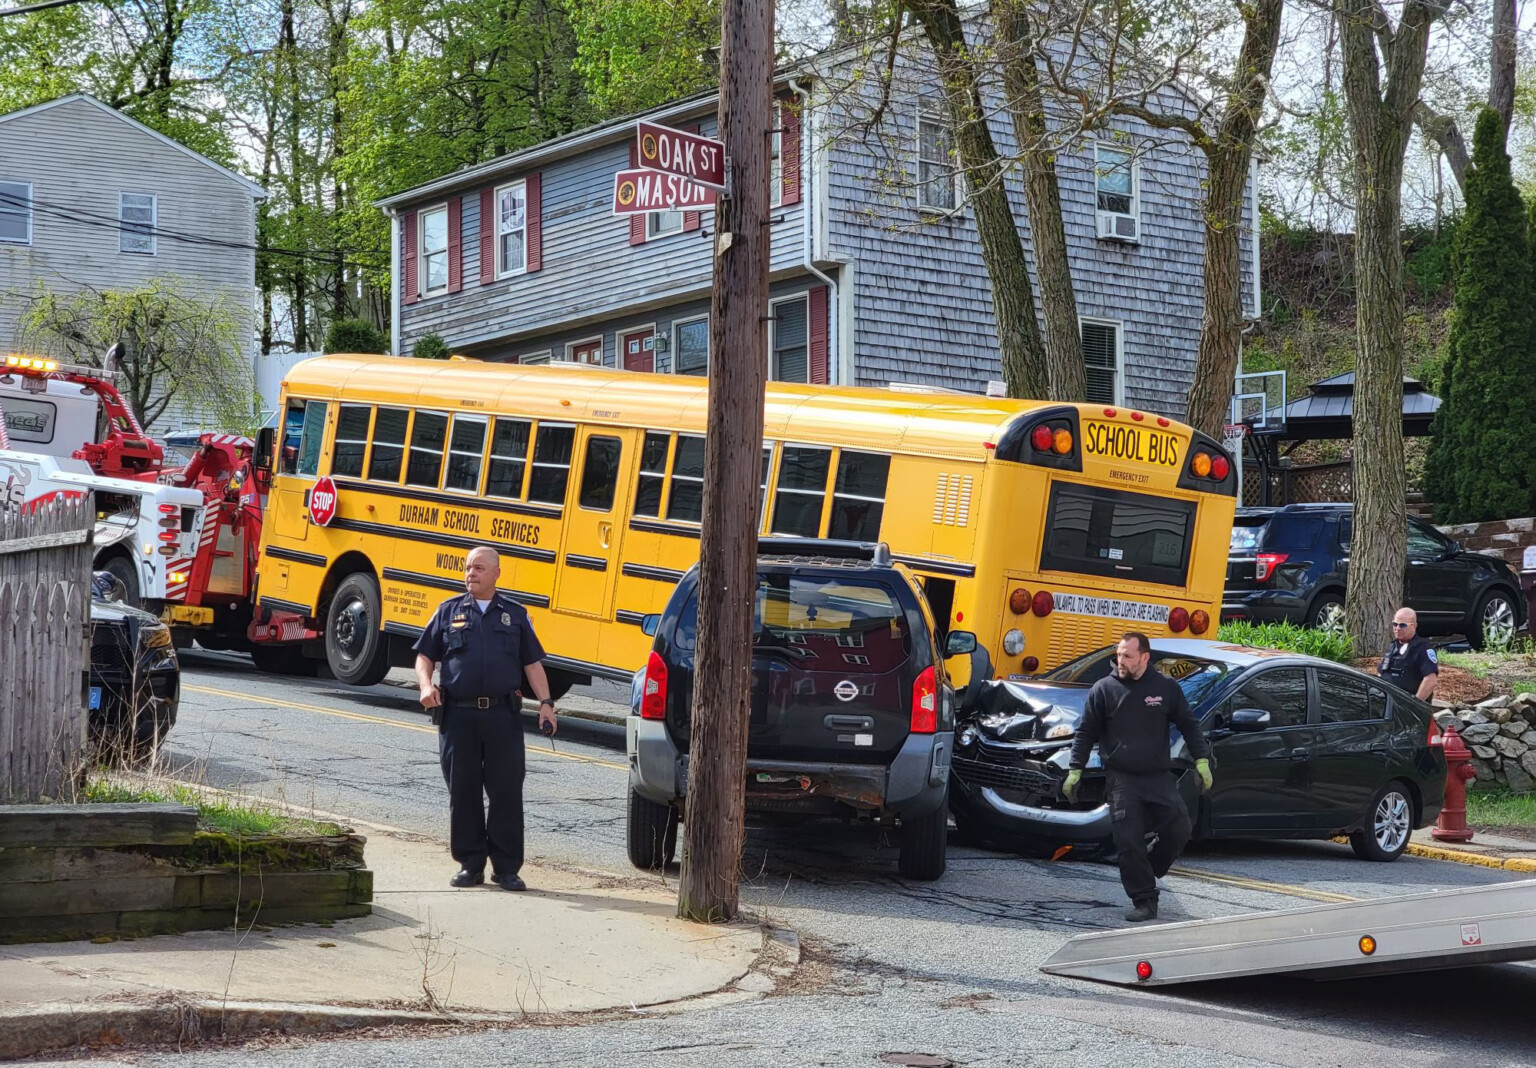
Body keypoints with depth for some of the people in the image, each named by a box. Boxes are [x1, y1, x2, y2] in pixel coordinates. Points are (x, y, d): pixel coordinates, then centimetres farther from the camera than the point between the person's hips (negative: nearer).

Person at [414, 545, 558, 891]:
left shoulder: (515, 614, 11)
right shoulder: (449, 610, 11)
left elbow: (532, 663, 10)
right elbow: (424, 655, 11)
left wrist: (545, 702, 0)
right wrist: (426, 685, -8)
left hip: (503, 716, -1)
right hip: (458, 715, 1)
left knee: (507, 792, -2)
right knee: (463, 792, 4)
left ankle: (507, 867, 5)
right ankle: (470, 865, 13)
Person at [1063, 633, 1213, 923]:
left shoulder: (1167, 688, 5)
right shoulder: (1104, 689, 2)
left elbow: (1188, 725, 12)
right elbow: (1086, 733, 5)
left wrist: (1202, 760, 4)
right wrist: (1075, 771, -1)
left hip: (1159, 776, 2)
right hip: (1122, 779, -2)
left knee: (1179, 828, -7)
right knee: (1129, 840, -9)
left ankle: (1150, 871, 18)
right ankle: (1145, 902, -1)